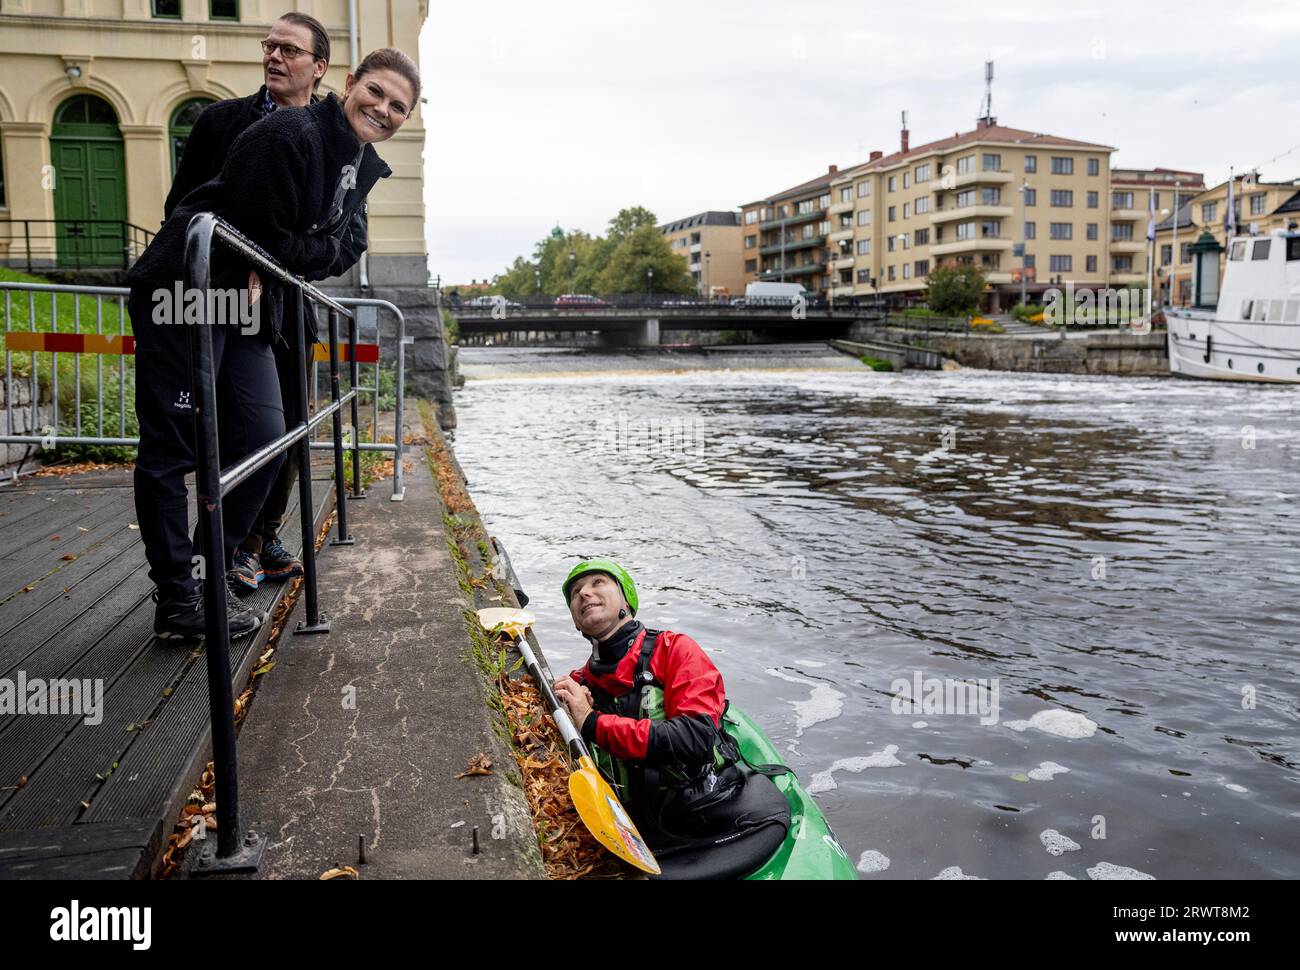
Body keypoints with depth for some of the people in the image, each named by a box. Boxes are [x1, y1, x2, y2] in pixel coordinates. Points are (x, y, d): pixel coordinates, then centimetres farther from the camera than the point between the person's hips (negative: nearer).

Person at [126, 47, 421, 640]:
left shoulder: (366, 167, 11)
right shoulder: (289, 134, -17)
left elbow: (342, 248, 11)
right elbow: (265, 237, -20)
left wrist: (276, 270, -5)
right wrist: (327, 251, -4)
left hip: (251, 308, 9)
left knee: (263, 444, 5)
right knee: (171, 450, -4)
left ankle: (209, 579, 18)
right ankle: (176, 602, 5)